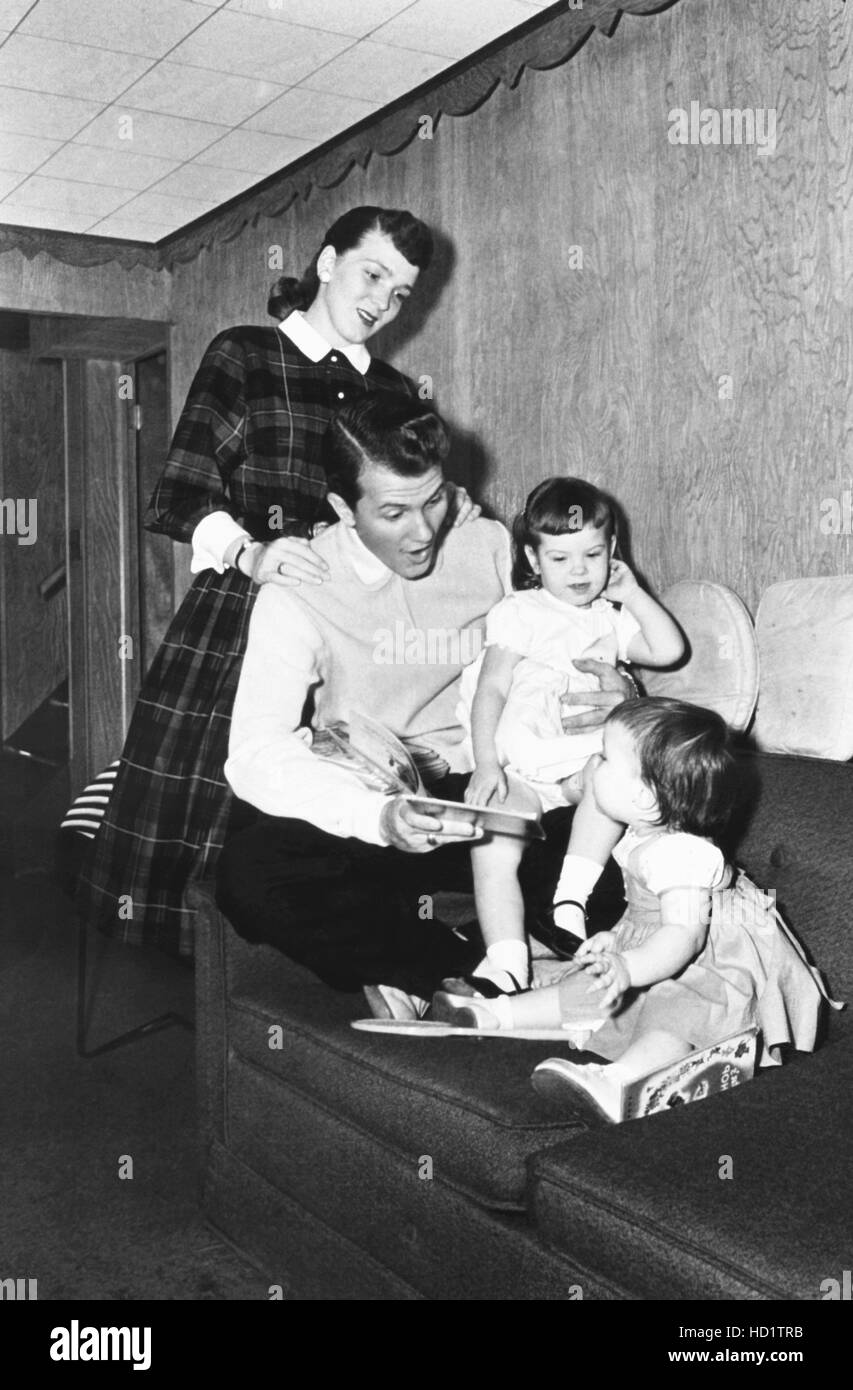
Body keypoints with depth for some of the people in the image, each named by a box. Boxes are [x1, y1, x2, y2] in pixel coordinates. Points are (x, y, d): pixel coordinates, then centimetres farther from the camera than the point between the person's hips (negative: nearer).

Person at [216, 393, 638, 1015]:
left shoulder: (489, 547, 2)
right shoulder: (300, 588, -10)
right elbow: (255, 754, -21)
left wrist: (605, 688, -10)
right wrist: (379, 816, -37)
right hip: (366, 811, -2)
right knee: (249, 872, -32)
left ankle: (411, 953, -14)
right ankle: (468, 960, -14)